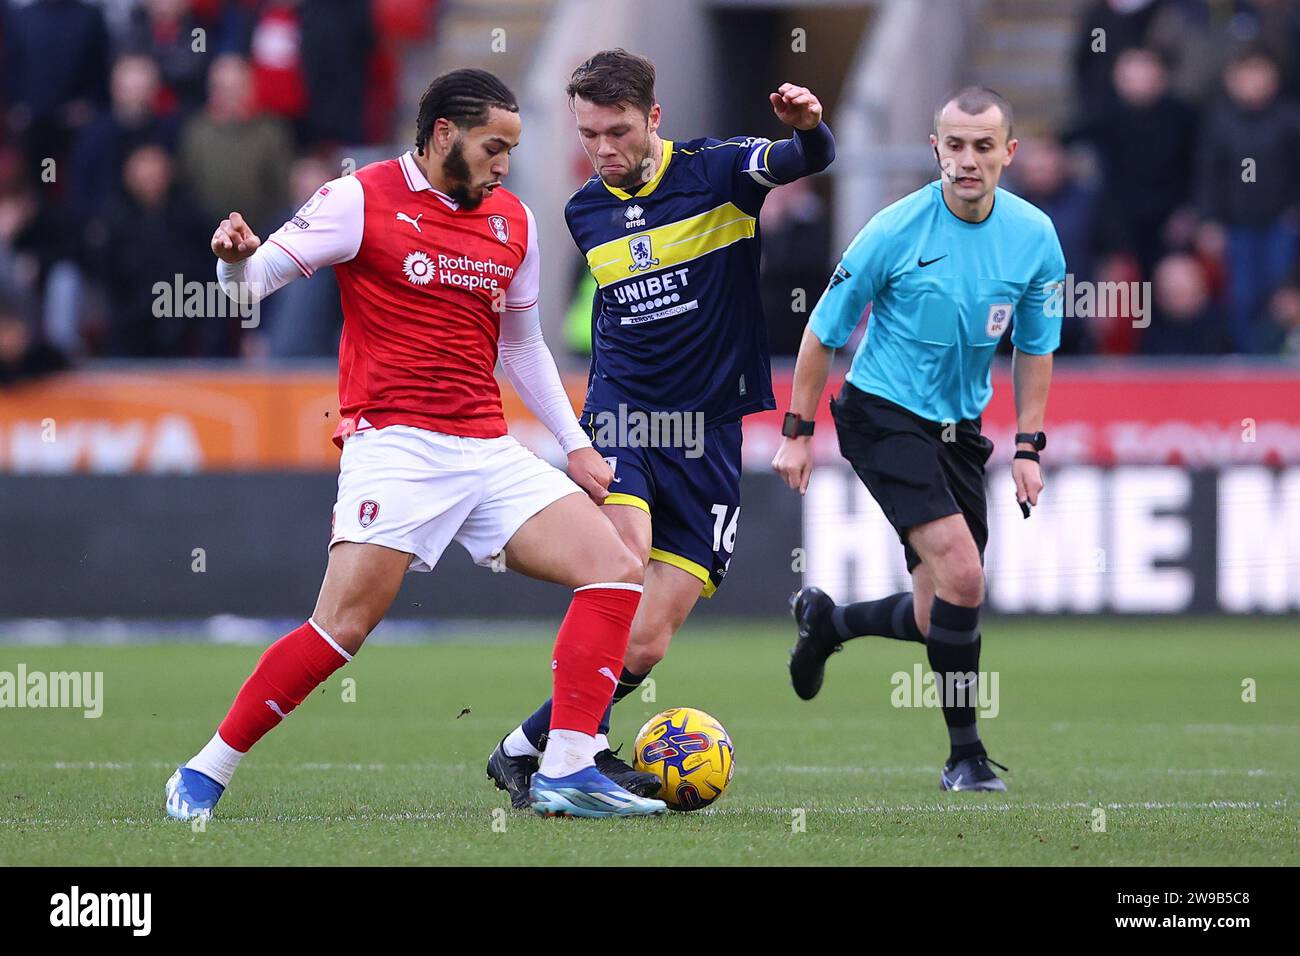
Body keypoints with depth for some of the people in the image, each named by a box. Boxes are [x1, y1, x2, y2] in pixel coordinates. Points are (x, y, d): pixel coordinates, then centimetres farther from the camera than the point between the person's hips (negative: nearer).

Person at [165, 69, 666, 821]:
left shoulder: (512, 221, 15)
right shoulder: (362, 200, -3)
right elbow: (255, 280, -4)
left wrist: (574, 442, 21)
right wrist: (237, 258, -28)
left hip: (490, 450, 6)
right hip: (395, 443, -6)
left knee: (617, 572, -8)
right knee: (345, 625, -17)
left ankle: (567, 772, -10)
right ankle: (206, 774, -3)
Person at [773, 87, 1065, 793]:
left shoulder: (1034, 236, -4)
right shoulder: (896, 231, -15)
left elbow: (1035, 347, 9)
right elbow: (824, 331, -4)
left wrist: (1028, 448, 2)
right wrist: (797, 431, -2)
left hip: (959, 429, 5)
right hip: (882, 415, -5)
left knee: (939, 616, 6)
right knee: (962, 574, -22)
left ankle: (825, 622, 36)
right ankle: (965, 754, -11)